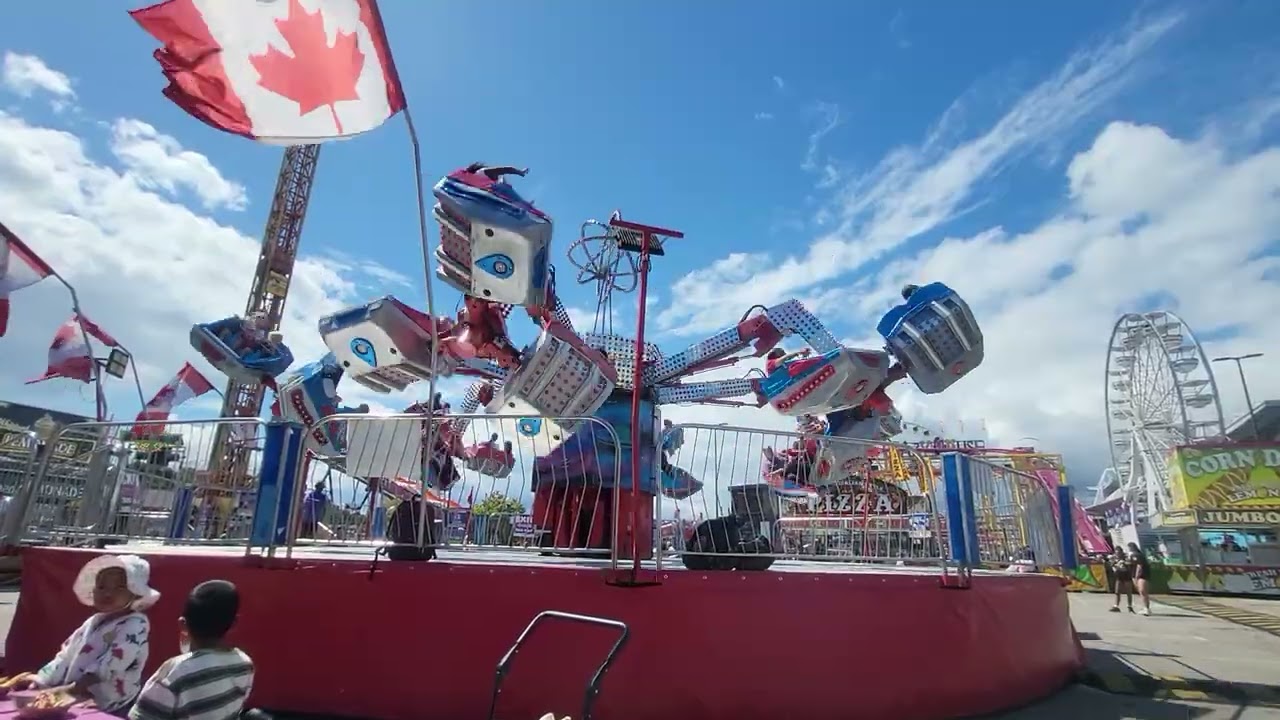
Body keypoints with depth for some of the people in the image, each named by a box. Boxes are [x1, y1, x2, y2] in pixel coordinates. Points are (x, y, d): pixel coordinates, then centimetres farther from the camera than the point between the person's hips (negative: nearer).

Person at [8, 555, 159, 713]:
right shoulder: (93, 622, 15)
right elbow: (67, 655, 16)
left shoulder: (135, 624, -12)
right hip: (76, 700, 8)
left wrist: (74, 688, -20)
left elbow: (110, 665, -19)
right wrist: (42, 678, 4)